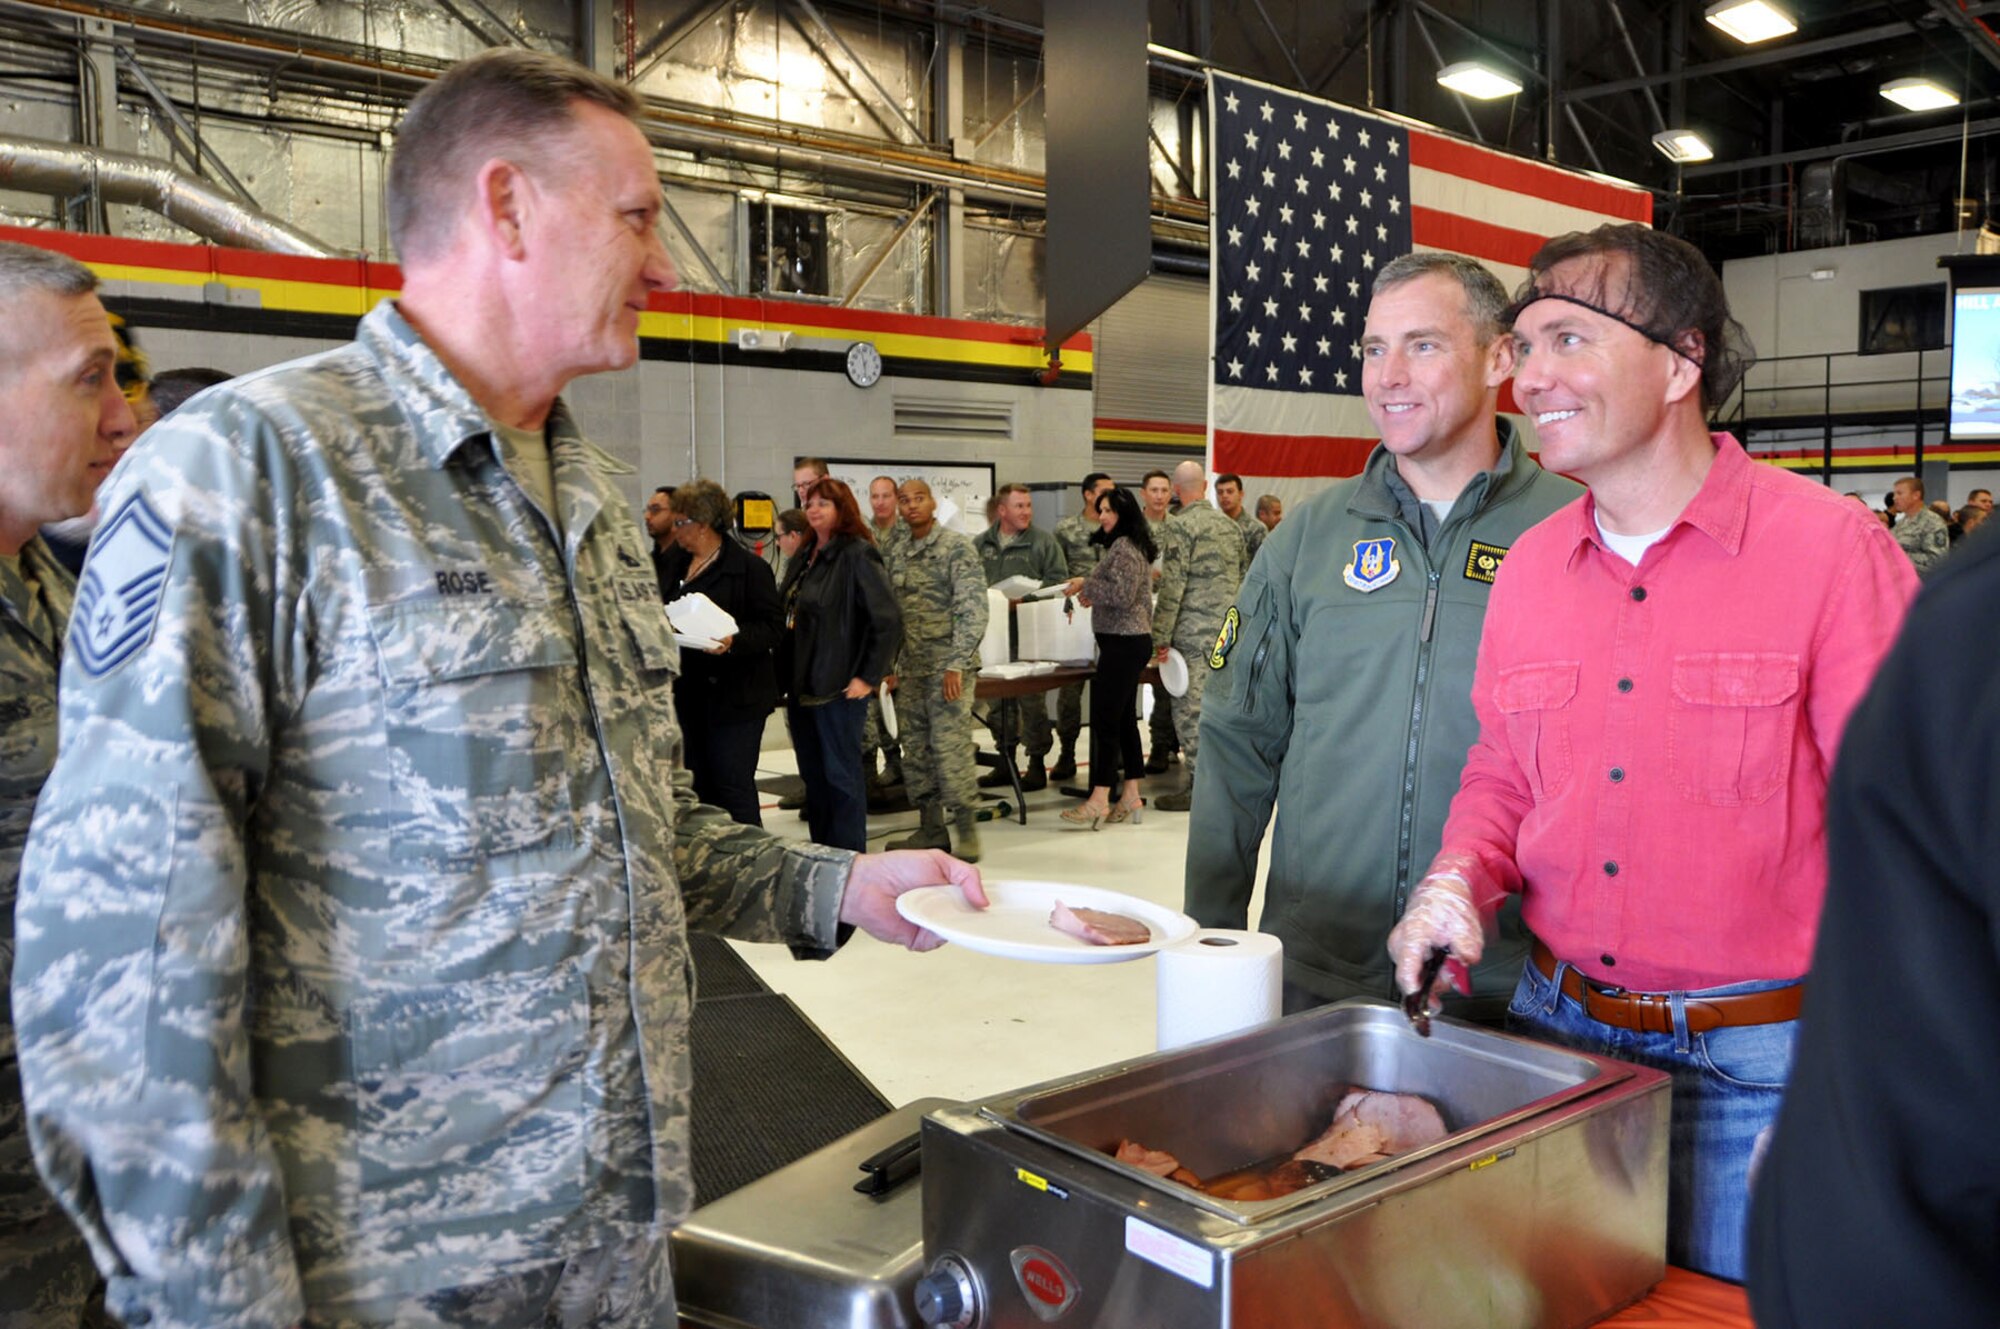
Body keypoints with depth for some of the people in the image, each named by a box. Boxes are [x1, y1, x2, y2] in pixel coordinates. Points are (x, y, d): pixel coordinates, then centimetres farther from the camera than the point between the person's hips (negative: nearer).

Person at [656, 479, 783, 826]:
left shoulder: (748, 567, -10)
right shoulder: (675, 560, 12)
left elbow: (773, 625, -12)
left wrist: (734, 641, -26)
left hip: (733, 696, -7)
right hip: (687, 693, 7)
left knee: (734, 788, -4)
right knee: (698, 789, 13)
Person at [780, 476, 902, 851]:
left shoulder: (857, 555, -11)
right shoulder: (804, 559, 14)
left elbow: (889, 621, -15)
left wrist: (870, 677, -15)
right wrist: (784, 676, 13)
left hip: (838, 688, -8)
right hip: (800, 685, 8)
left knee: (841, 775, -1)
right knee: (812, 775, 14)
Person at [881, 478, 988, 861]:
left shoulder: (957, 547, -7)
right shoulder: (897, 553, 12)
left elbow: (973, 610, -13)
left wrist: (956, 665, -19)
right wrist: (889, 665, 12)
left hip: (948, 669, -6)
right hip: (910, 671, 6)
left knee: (951, 750, -8)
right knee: (917, 753, 9)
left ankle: (967, 831, 2)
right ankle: (930, 828, 19)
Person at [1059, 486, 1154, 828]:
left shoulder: (1124, 548, -13)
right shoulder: (1121, 546, 19)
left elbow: (1122, 595, -22)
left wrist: (1086, 586, -12)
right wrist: (1092, 594, 12)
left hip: (1124, 643, -11)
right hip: (1128, 642, 11)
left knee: (1105, 719, -10)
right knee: (1125, 719, 12)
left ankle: (1099, 801, -9)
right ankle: (1131, 798, 16)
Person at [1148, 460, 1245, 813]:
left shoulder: (1181, 525, -10)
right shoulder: (1230, 525, 14)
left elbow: (1172, 585, -15)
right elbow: (1241, 579, 18)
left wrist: (1160, 637, -12)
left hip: (1194, 632, -8)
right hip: (1229, 629, 8)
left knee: (1189, 705, -3)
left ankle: (1197, 786, -3)